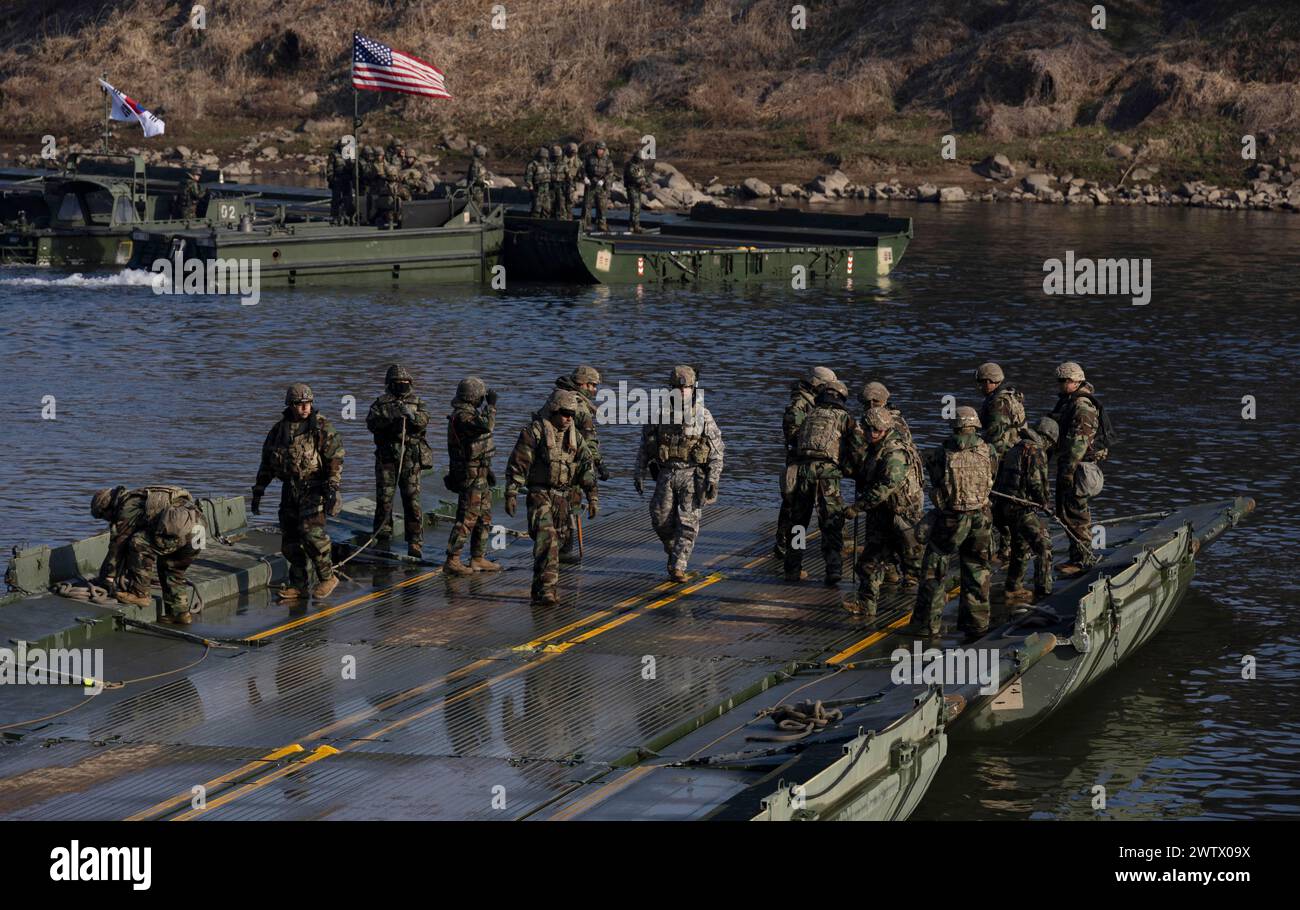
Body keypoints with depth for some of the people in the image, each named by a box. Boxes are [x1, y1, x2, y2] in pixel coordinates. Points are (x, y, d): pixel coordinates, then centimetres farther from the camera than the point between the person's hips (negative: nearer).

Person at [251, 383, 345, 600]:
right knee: (289, 539, 4)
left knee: (311, 532, -18)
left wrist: (332, 488, -20)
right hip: (290, 490, 5)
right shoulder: (279, 429, 10)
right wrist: (258, 491, 13)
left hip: (314, 488, -5)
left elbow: (336, 458, -10)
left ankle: (327, 577, -4)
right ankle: (297, 584, 13)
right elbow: (266, 463, 16)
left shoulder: (321, 427, -5)